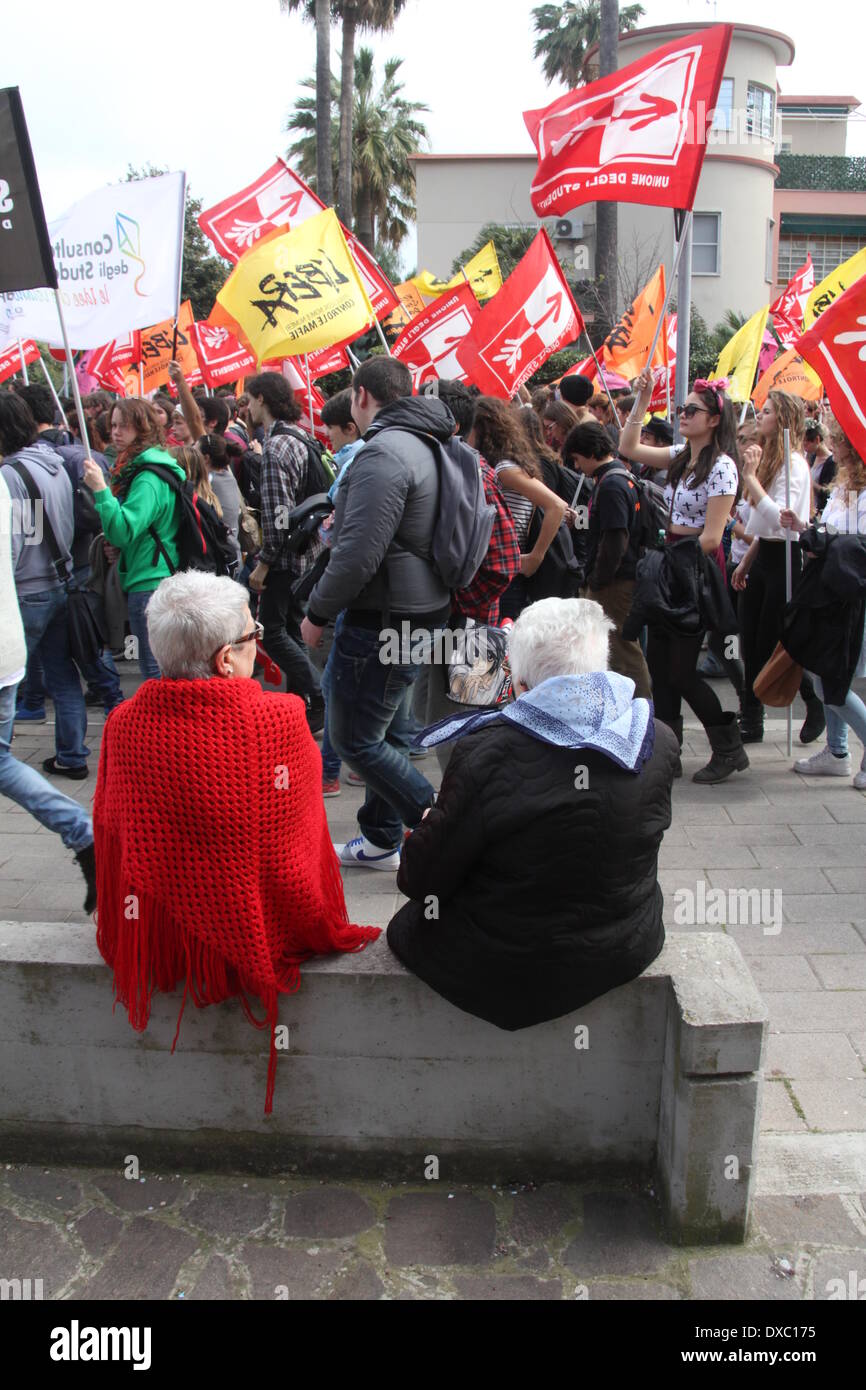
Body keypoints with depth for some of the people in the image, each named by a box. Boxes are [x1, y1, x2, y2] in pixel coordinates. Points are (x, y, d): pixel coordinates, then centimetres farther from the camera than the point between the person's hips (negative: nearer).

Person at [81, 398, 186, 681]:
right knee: (164, 669, 17)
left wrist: (101, 490, -26)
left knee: (154, 670, -5)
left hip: (148, 584, -10)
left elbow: (123, 531, -25)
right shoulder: (135, 469, 16)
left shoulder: (148, 479, -17)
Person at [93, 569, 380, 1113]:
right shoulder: (280, 720, -24)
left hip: (152, 941, 4)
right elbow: (300, 840, -11)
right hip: (257, 938, -3)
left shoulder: (123, 723, -15)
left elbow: (108, 830, -1)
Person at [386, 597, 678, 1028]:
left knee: (406, 925, 22)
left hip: (508, 976, -5)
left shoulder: (486, 753, -24)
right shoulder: (659, 742, -10)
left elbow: (422, 879, -14)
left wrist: (419, 838, 9)